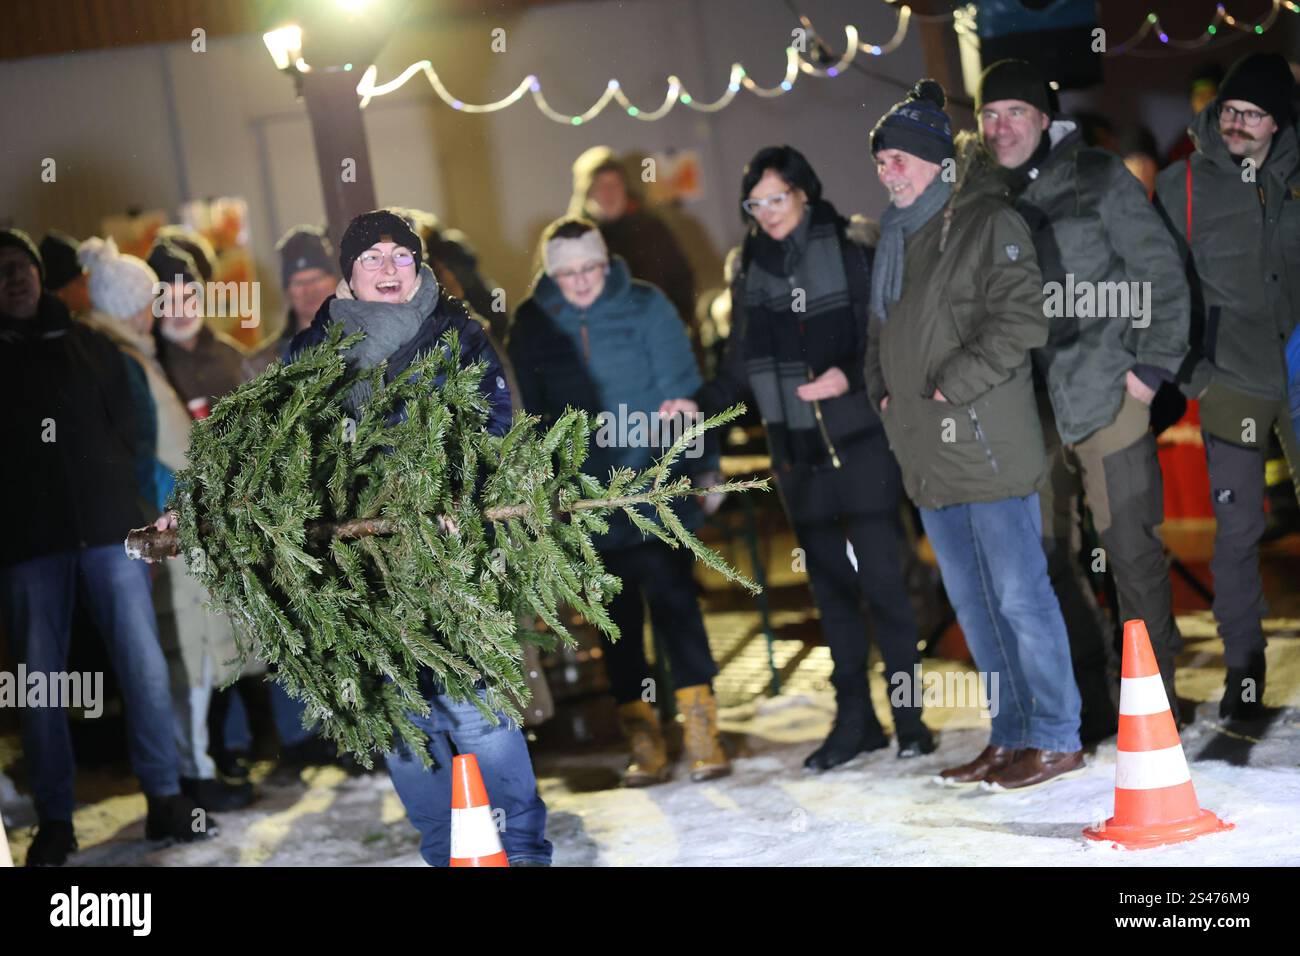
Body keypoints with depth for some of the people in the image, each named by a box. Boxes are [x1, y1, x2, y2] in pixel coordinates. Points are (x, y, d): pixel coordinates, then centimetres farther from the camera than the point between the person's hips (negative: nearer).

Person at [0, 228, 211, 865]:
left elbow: (127, 432, 15)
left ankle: (165, 801, 5)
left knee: (144, 666, -4)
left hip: (107, 528, 1)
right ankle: (54, 820, 6)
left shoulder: (91, 348, 13)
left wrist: (117, 498, 3)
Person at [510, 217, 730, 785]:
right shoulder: (532, 323, 2)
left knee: (672, 594, -7)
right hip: (589, 497, 2)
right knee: (615, 612, 6)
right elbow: (530, 412, 6)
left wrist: (701, 465, -7)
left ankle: (701, 729, -3)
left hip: (655, 480, -2)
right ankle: (643, 742, 13)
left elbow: (681, 391, -1)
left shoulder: (644, 306, -1)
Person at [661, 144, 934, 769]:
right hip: (796, 453, 5)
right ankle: (854, 718, 17)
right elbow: (742, 366, 14)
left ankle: (909, 714, 4)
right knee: (829, 585, 9)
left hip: (859, 441, -5)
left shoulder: (848, 254, -4)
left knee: (882, 577, -5)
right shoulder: (750, 272, 10)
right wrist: (702, 404, 0)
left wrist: (850, 376, -22)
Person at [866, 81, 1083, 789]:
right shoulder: (894, 238, 18)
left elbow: (1020, 320, -15)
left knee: (1018, 594, -6)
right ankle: (1012, 734, 20)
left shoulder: (987, 223, -7)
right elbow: (882, 332, 27)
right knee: (970, 600, 12)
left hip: (986, 444, -8)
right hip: (927, 454, 8)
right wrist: (883, 390, 10)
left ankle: (1056, 738, 2)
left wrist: (951, 386, -16)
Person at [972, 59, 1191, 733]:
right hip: (1027, 406, 4)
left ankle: (1154, 697, 11)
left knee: (1132, 550, -1)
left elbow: (1160, 271, -2)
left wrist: (1154, 361, -10)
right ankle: (1089, 703, 18)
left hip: (1105, 393, -4)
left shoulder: (1097, 179, -1)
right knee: (1043, 557, 6)